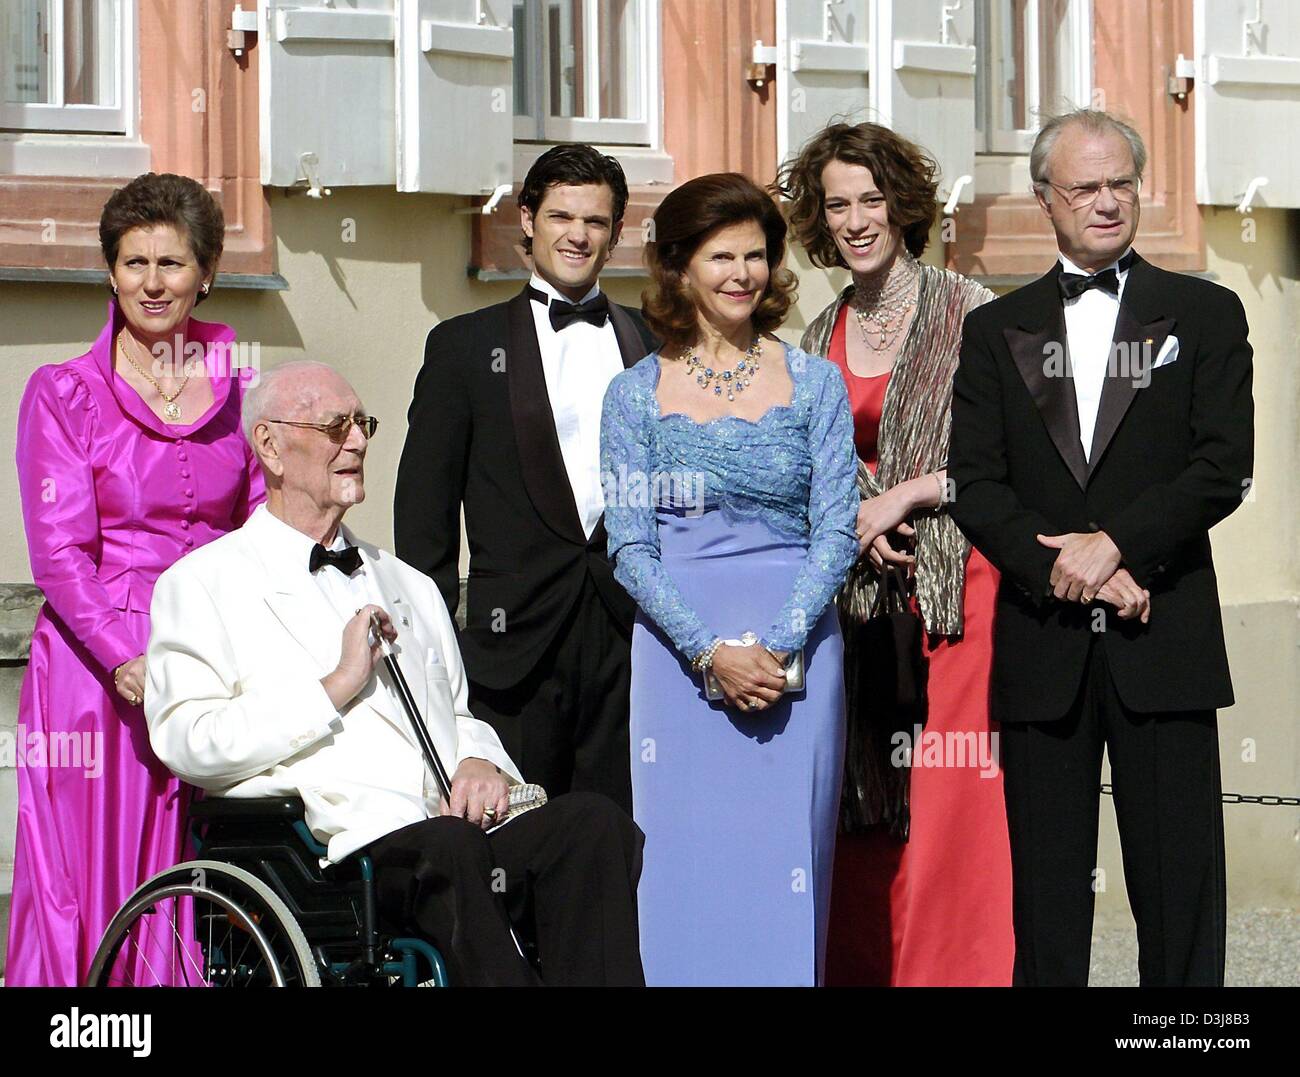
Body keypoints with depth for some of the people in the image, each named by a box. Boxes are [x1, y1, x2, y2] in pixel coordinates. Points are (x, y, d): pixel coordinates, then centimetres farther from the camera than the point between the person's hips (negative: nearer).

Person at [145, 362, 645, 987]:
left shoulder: (408, 585, 32)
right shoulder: (203, 585, 11)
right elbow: (185, 742, -3)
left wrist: (481, 762, 7)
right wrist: (336, 688, -4)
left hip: (462, 831, 6)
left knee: (594, 821, -26)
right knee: (451, 851, -39)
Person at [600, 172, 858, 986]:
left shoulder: (814, 383, 7)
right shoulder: (635, 394, 6)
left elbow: (835, 533, 2)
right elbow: (628, 548, 1)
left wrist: (778, 646, -12)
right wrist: (711, 652, -12)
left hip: (797, 654, 0)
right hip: (676, 657, 0)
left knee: (786, 866, -1)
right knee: (683, 867, -2)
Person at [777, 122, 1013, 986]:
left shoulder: (965, 310, -2)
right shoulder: (819, 340, 14)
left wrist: (904, 495, -10)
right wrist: (854, 524, -3)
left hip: (952, 585, -5)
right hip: (853, 592, 5)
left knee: (946, 806, -8)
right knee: (858, 808, 3)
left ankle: (955, 969, -3)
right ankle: (864, 966, 9)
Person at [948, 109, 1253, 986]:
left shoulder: (1205, 314, 7)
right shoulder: (997, 329, 11)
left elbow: (1224, 468, -3)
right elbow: (976, 486, 3)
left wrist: (1114, 542, -13)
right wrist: (1070, 572, -11)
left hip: (1164, 642, -1)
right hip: (1043, 648, 2)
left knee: (1180, 889, -1)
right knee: (1047, 890, 5)